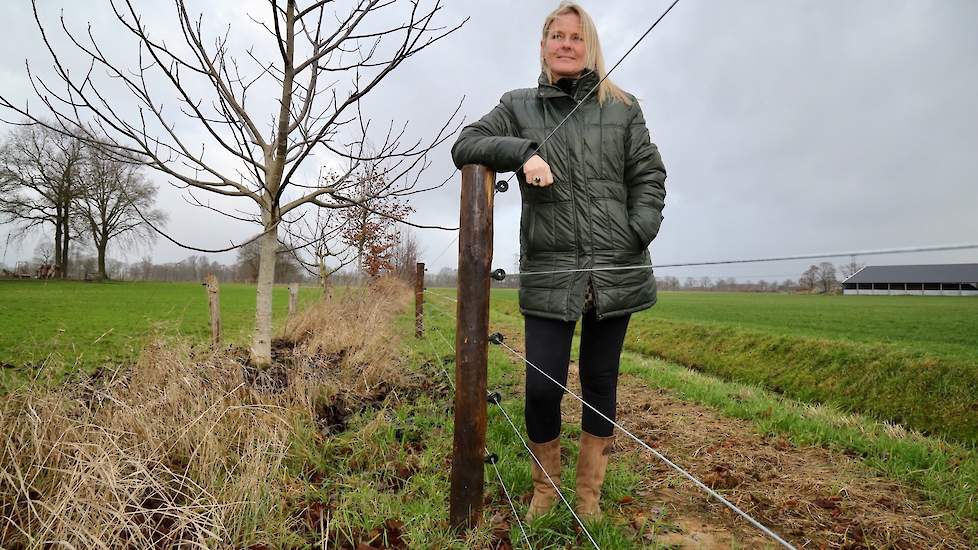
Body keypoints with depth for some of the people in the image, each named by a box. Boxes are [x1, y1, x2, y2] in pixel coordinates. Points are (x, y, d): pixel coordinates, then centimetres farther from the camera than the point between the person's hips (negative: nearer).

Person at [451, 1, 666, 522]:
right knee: (541, 387, -4)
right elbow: (464, 146, 4)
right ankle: (544, 488, 23)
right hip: (548, 274, -1)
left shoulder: (622, 108, 13)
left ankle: (589, 494, 27)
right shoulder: (518, 106, 11)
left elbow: (649, 175, 11)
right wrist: (523, 151, -12)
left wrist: (640, 234, -6)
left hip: (616, 272, 2)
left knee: (600, 384, 9)